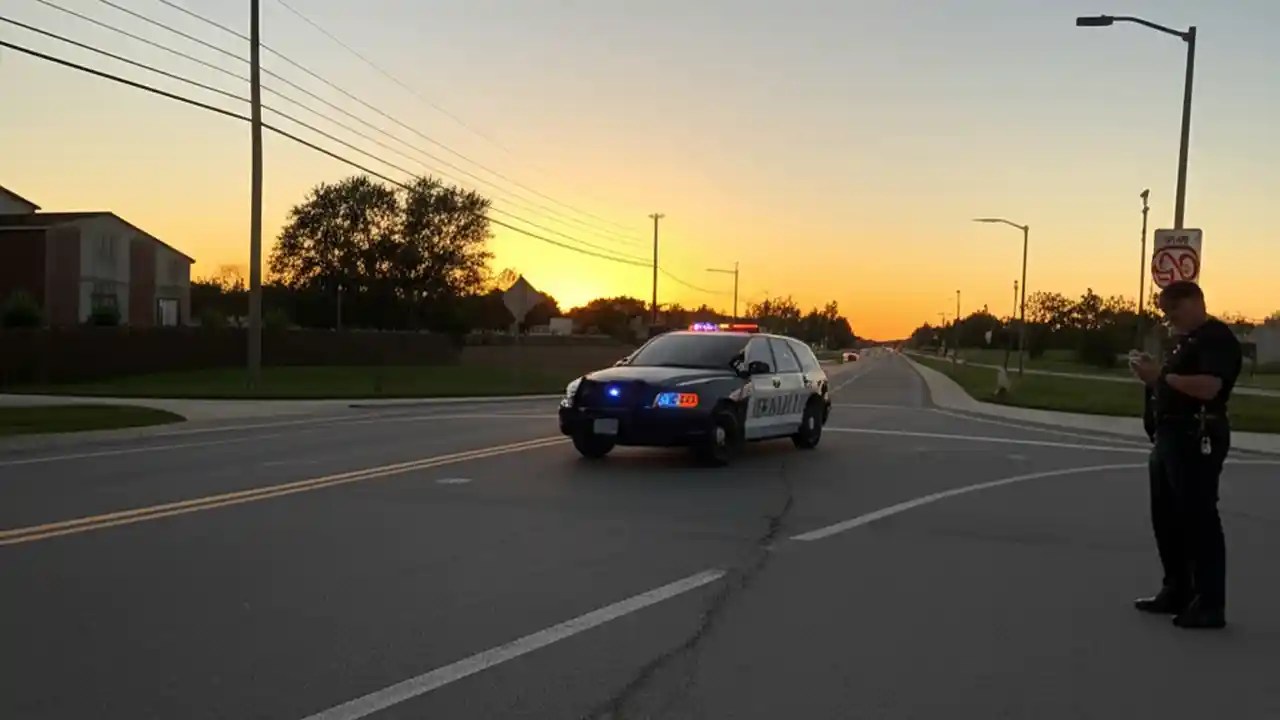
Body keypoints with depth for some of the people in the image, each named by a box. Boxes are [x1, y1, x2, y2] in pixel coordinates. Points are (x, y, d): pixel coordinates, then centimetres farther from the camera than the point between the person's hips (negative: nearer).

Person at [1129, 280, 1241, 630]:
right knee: (1166, 518, 14)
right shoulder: (1185, 340, 20)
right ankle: (1177, 591, 24)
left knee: (1199, 519, -7)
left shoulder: (1217, 337, -11)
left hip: (1197, 440, -10)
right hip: (1171, 437, 10)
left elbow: (1208, 387, -25)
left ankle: (1210, 604, -2)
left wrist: (1161, 375, -21)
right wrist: (1151, 374, 5)